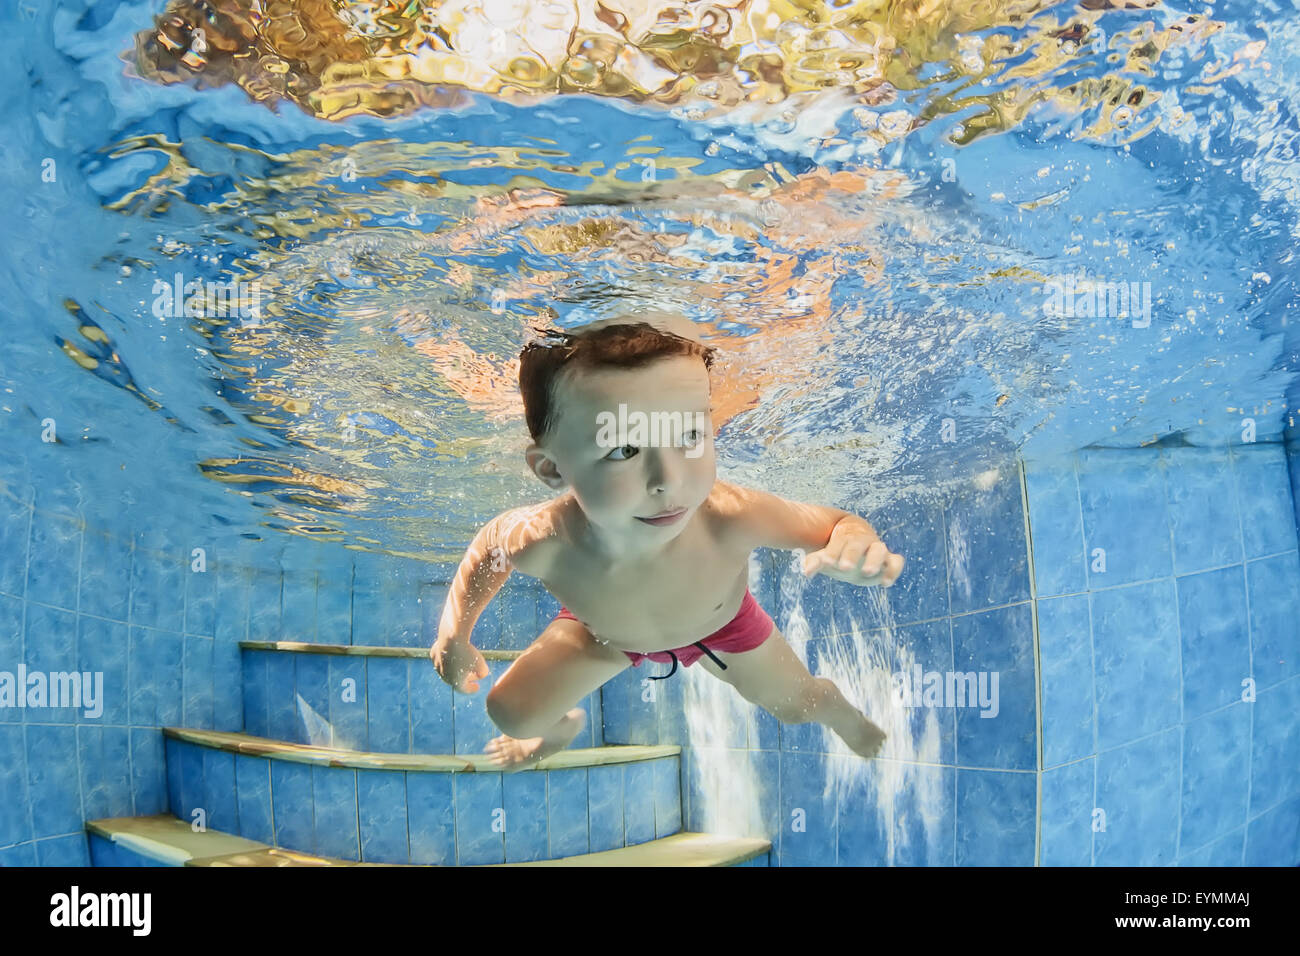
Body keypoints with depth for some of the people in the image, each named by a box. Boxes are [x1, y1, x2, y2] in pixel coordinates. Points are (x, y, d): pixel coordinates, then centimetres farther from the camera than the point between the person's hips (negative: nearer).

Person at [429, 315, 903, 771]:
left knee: (797, 704, 16)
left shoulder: (731, 518, -48)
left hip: (719, 624, 0)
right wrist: (454, 633, -17)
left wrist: (855, 545, -53)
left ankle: (843, 713, 59)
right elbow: (490, 544, -16)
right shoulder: (542, 543, -43)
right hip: (602, 630, 0)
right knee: (512, 714, 3)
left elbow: (836, 525, -29)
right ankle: (562, 729, 45)